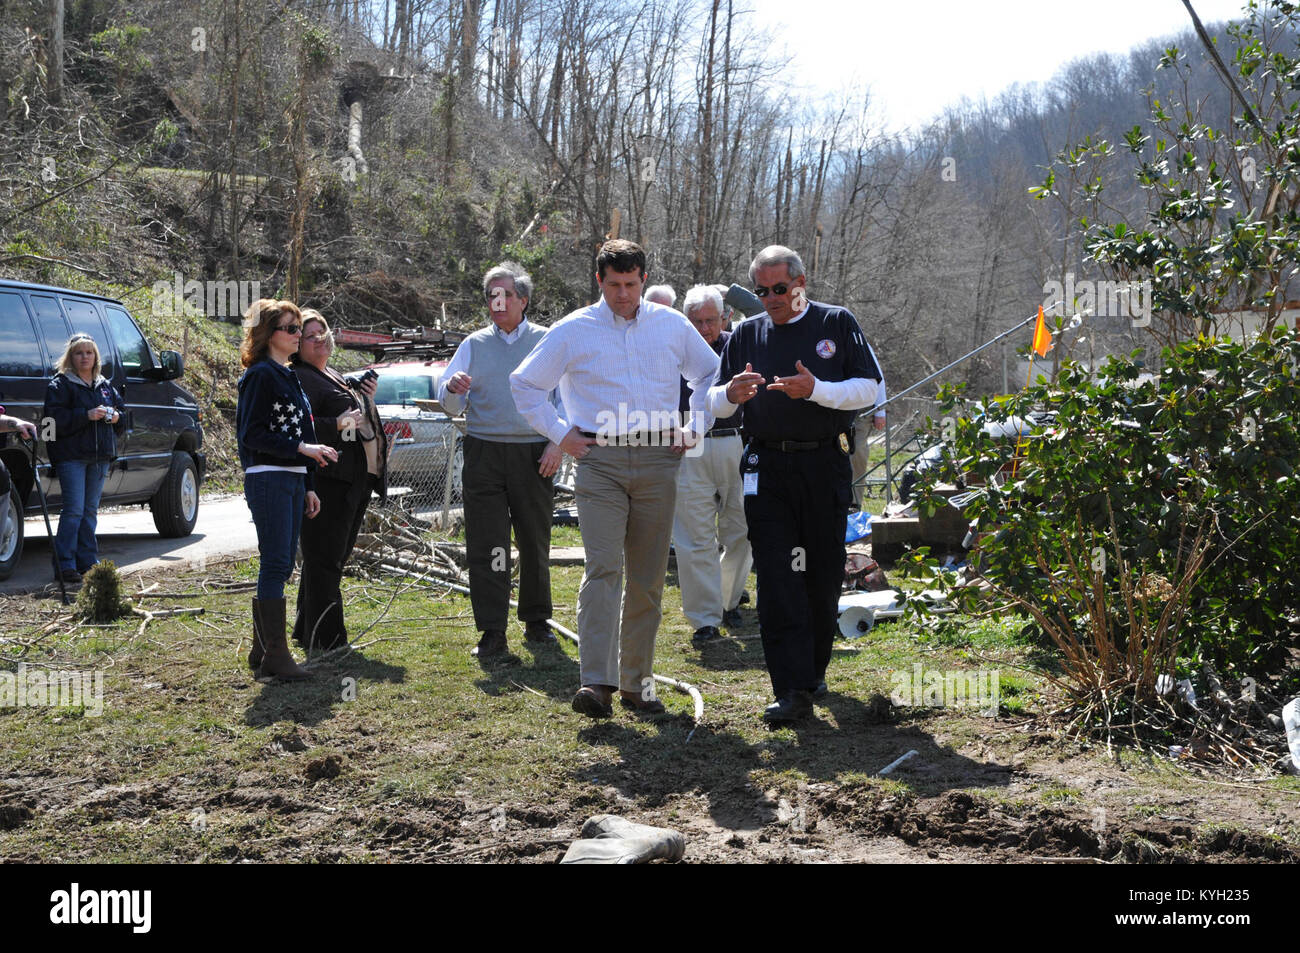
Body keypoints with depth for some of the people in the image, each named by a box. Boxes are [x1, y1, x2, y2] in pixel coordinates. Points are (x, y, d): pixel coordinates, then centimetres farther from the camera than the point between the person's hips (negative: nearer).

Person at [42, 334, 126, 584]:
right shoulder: (60, 385, -2)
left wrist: (116, 418, 0)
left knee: (90, 510, 10)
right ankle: (64, 565, -10)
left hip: (100, 456, 6)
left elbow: (123, 417, 23)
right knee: (74, 509, -11)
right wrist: (87, 415, -21)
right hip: (71, 455, -6)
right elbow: (55, 418, -14)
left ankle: (87, 561, 15)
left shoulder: (106, 387, 17)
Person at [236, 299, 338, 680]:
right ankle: (275, 655, -9)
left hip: (292, 481, 9)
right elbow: (253, 434, -15)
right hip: (268, 481, -9)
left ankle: (262, 650, 17)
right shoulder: (261, 375, -8)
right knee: (276, 565, -11)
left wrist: (307, 487, 20)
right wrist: (302, 448, -20)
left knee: (280, 566, 10)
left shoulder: (288, 377, 20)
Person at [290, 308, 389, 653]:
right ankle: (324, 637, -3)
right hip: (327, 480, -10)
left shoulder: (336, 378, 21)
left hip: (354, 481, 10)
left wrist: (366, 399, 12)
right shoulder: (300, 379, -8)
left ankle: (307, 630, 25)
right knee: (324, 560, -6)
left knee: (334, 557, 15)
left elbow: (360, 421, 29)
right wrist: (337, 425, -32)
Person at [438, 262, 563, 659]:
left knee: (535, 543, 7)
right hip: (484, 452, 1)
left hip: (534, 454, -1)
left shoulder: (546, 341, 7)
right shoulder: (474, 345, 12)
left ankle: (536, 620, 23)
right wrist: (454, 388, -15)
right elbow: (449, 403, 8)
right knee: (486, 546, -4)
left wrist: (557, 444, -6)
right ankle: (492, 632, -1)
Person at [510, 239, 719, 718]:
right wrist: (560, 434, 3)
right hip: (599, 460, -2)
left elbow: (711, 375, 24)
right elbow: (524, 383, 11)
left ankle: (637, 682, 14)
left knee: (648, 578, 5)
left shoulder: (672, 325, 10)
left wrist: (695, 430, 13)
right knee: (604, 568, -16)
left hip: (657, 460, 3)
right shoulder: (573, 331, 4)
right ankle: (596, 683, -21)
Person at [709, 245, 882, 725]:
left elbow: (868, 388, -2)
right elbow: (713, 402, 13)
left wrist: (815, 389, -17)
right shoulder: (746, 334, 13)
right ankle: (793, 689, -13)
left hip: (825, 464, -1)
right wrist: (731, 393, -11)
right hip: (766, 468, 1)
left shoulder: (837, 324, 5)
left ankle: (814, 666, 27)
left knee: (823, 573, 7)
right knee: (776, 577, -10)